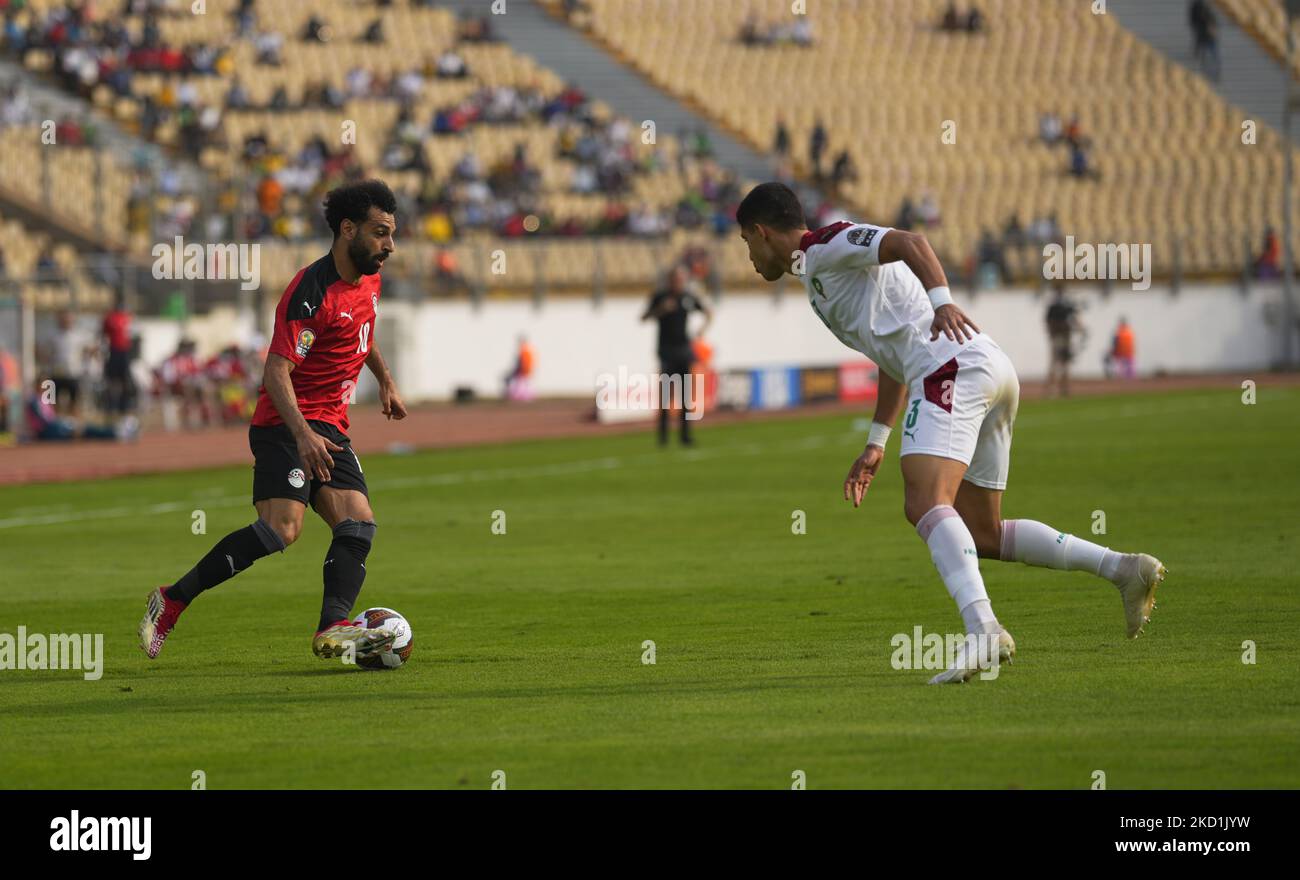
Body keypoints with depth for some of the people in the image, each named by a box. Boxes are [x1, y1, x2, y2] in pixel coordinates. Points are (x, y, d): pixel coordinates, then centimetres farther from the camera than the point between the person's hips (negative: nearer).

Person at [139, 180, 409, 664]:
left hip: (329, 428, 9)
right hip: (288, 424, -9)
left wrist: (385, 380, 31)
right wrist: (303, 435, -34)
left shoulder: (368, 280, 11)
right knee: (282, 528, -22)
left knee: (358, 525, -10)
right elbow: (276, 371, -23)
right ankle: (172, 601, -12)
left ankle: (333, 630, -23)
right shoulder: (312, 290, -18)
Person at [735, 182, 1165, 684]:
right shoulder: (821, 273, 33)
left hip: (953, 367, -10)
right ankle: (1122, 569, 6)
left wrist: (941, 302, -31)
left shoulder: (826, 247, 3)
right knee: (981, 534, 15)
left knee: (925, 505, -25)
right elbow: (896, 361, 39)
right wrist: (875, 446, 38)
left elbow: (910, 242, -15)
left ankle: (983, 631, -44)